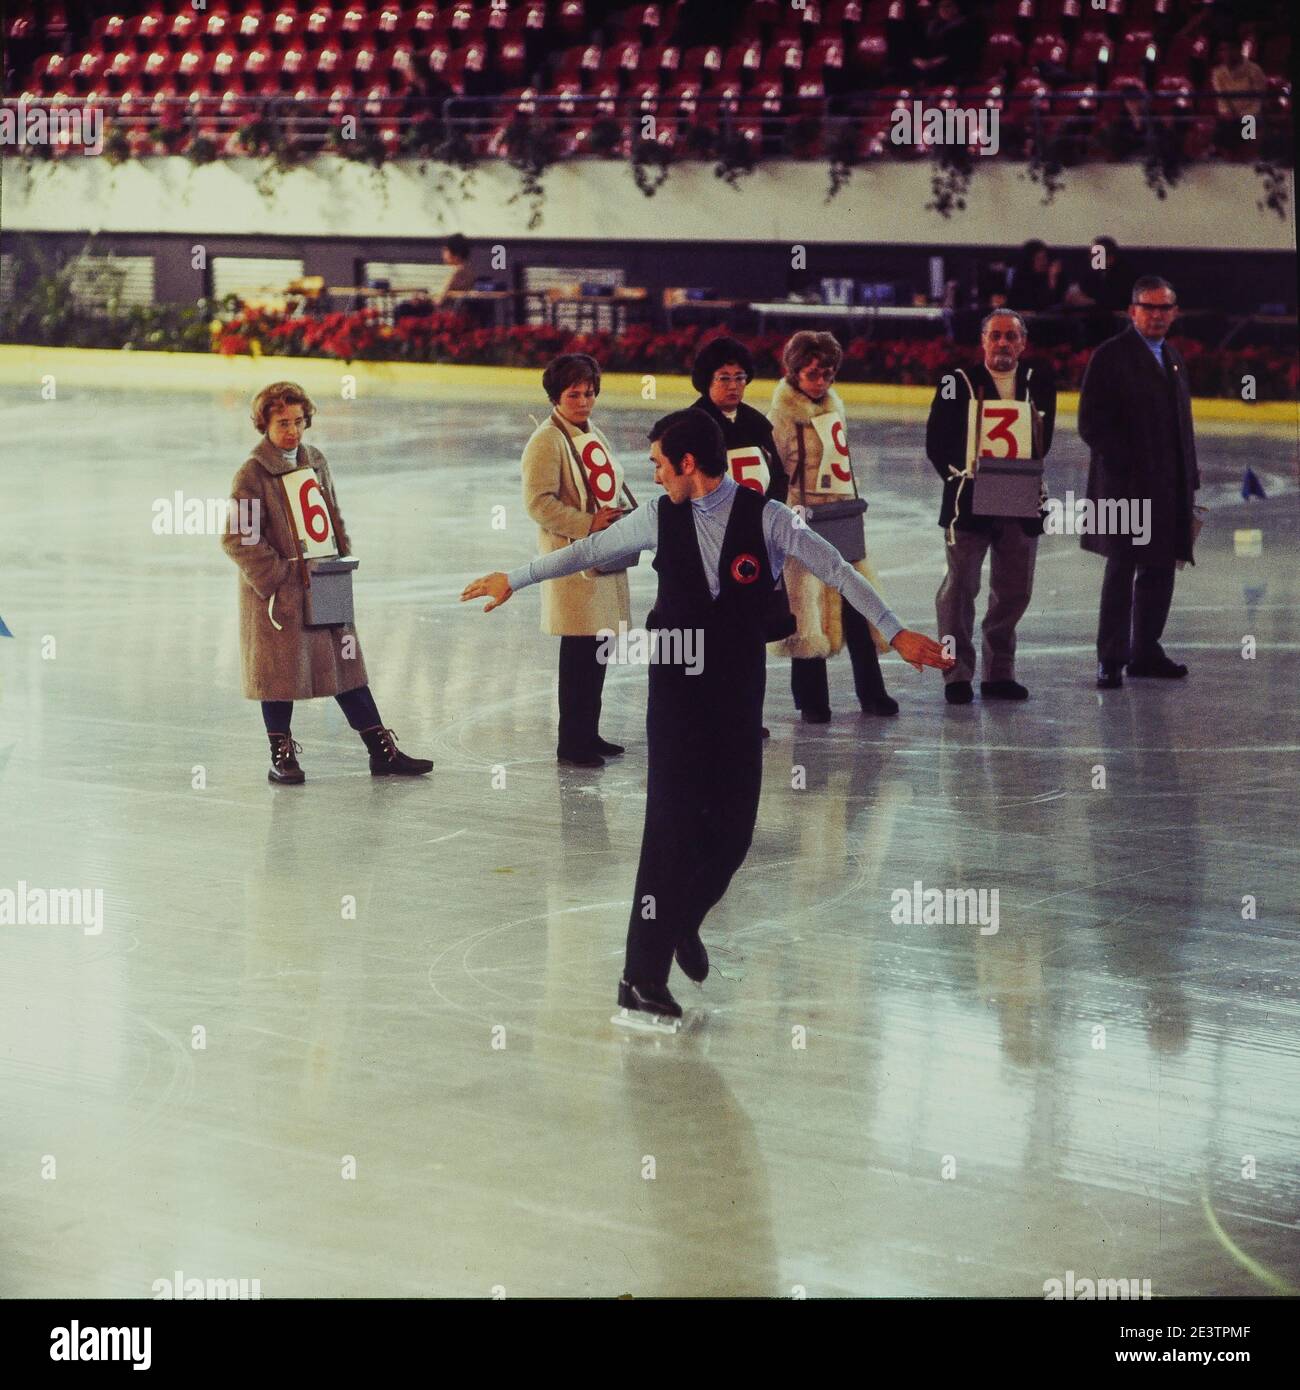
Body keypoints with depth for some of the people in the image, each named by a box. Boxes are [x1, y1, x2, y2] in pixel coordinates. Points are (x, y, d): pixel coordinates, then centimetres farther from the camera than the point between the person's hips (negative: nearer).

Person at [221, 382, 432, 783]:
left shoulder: (315, 461, 10)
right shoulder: (253, 473, -10)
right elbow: (236, 538, -14)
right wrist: (275, 577, -16)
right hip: (279, 595, -6)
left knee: (347, 666, 10)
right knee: (281, 673, 1)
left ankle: (383, 750, 13)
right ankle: (281, 755, 14)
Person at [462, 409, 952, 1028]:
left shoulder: (765, 517, -8)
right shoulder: (660, 518, -2)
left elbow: (836, 570, -7)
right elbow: (588, 550, 10)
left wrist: (895, 632, -12)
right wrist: (514, 579, 17)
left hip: (739, 694, 1)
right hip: (677, 692, -1)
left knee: (734, 825, 4)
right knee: (674, 825, -8)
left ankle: (683, 922, 34)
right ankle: (641, 981, -6)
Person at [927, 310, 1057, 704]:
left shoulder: (1039, 383, 7)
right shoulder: (958, 384, -3)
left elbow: (1043, 441, 10)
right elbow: (938, 444, -1)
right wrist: (963, 476, -8)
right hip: (969, 502, -3)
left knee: (1013, 592, 9)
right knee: (960, 588, -2)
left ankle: (999, 673, 20)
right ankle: (957, 675, 6)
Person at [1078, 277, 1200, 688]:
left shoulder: (1173, 358, 15)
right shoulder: (1111, 356, -7)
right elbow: (1091, 423, -11)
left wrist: (1189, 477, 11)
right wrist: (1126, 465, -16)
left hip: (1168, 488, 7)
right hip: (1126, 485, -7)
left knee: (1159, 570, 11)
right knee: (1121, 571, -4)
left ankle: (1146, 652, 20)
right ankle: (1111, 660, 2)